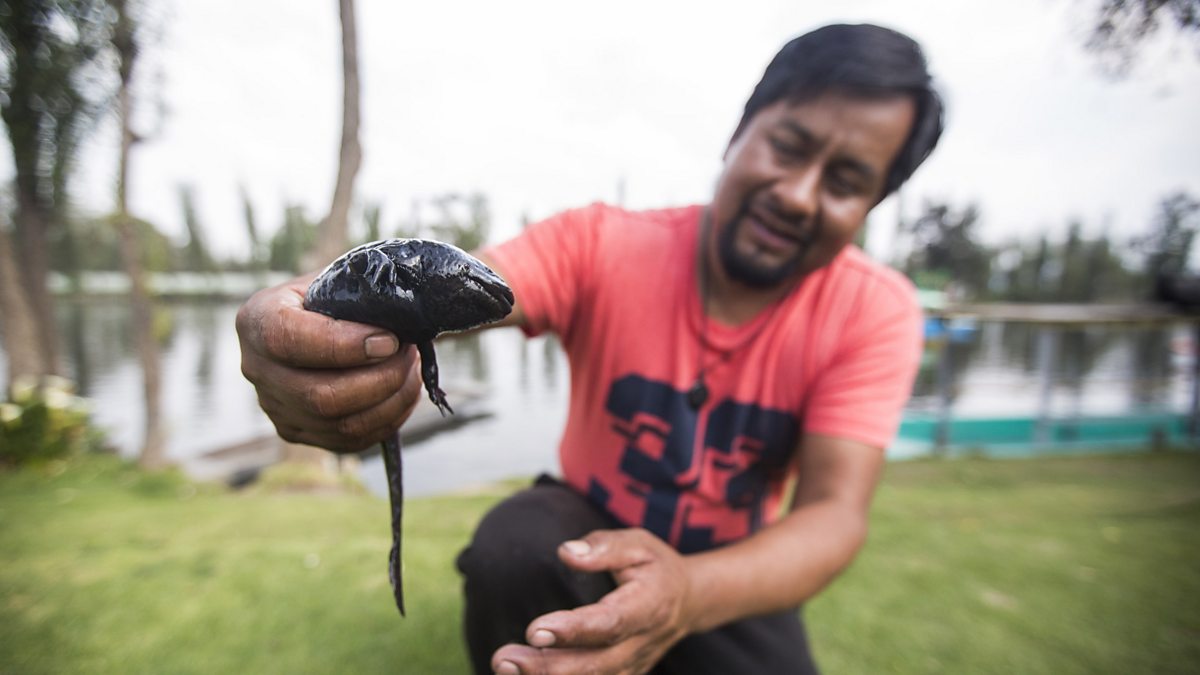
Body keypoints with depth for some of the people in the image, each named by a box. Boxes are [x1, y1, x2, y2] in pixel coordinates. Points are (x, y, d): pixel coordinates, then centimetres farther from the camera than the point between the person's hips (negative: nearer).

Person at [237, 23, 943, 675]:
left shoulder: (875, 312, -17)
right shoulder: (602, 244, -20)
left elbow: (835, 513, -24)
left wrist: (688, 593, -43)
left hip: (732, 570, 2)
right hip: (591, 522, -1)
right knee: (511, 554, -31)